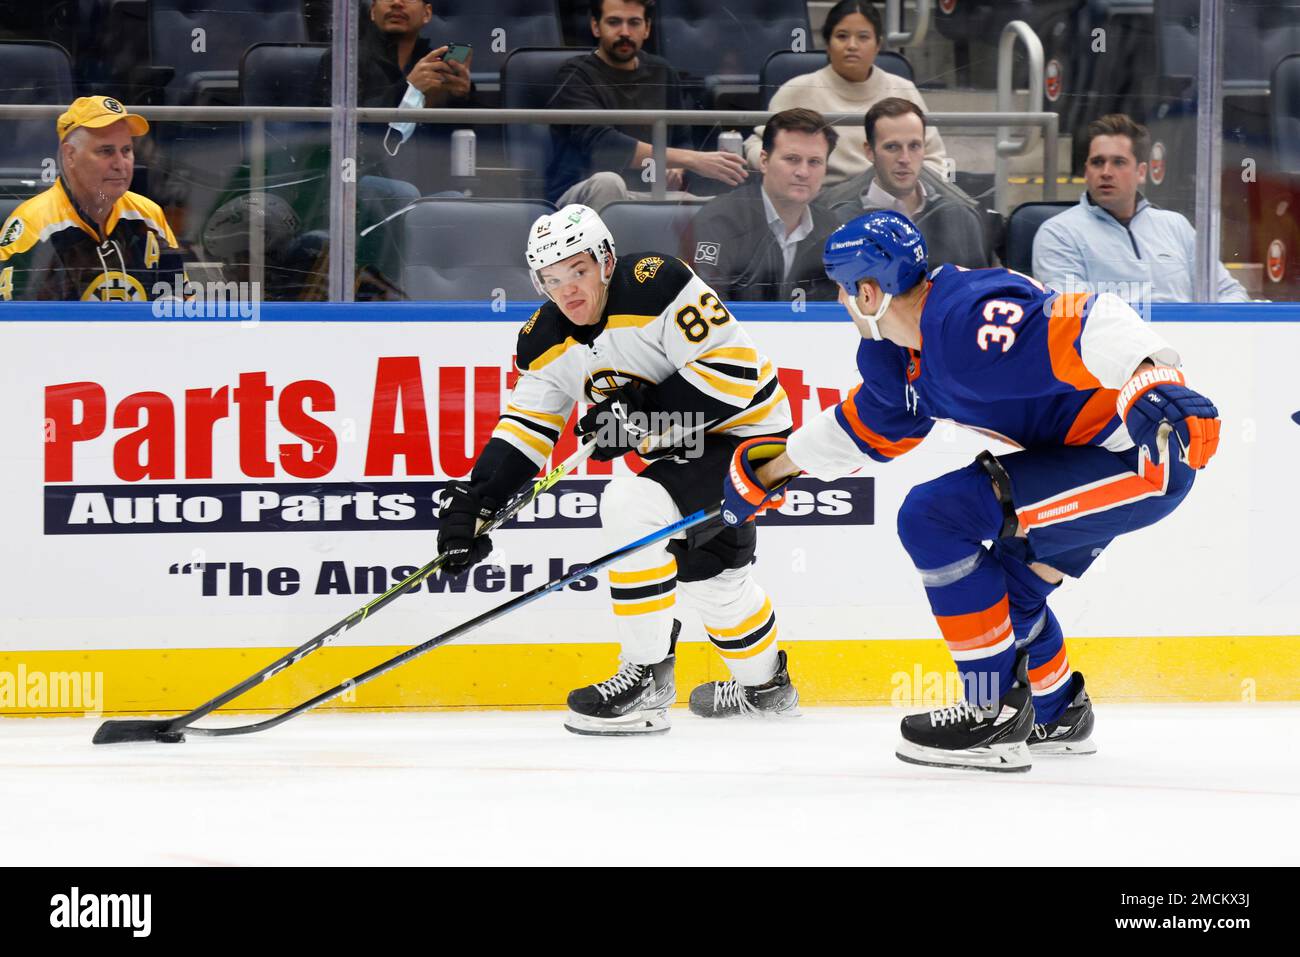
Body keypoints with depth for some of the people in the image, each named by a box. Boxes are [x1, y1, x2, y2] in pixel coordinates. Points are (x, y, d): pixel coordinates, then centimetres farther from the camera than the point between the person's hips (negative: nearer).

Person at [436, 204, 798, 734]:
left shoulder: (657, 286, -27)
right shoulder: (546, 342, -4)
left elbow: (732, 371, -28)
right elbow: (525, 428, -2)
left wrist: (642, 416, -30)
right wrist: (473, 500, -14)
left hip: (744, 428, -9)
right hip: (679, 442, 9)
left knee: (631, 507, -26)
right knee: (706, 573, 23)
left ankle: (648, 674, -17)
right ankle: (764, 684, 49)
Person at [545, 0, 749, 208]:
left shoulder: (662, 74, 13)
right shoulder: (576, 76, -6)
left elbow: (681, 142, 22)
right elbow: (602, 143, -23)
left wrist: (677, 170, -5)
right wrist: (690, 160, -29)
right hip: (582, 196, -4)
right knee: (607, 182, -39)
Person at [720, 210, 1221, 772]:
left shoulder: (968, 322, -22)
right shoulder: (897, 352, 11)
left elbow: (1086, 323, -34)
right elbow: (870, 426, 30)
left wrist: (1150, 382, -49)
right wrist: (772, 468, 35)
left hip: (1142, 453, -10)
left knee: (935, 517, -14)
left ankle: (996, 713, -7)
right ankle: (1058, 715, 41)